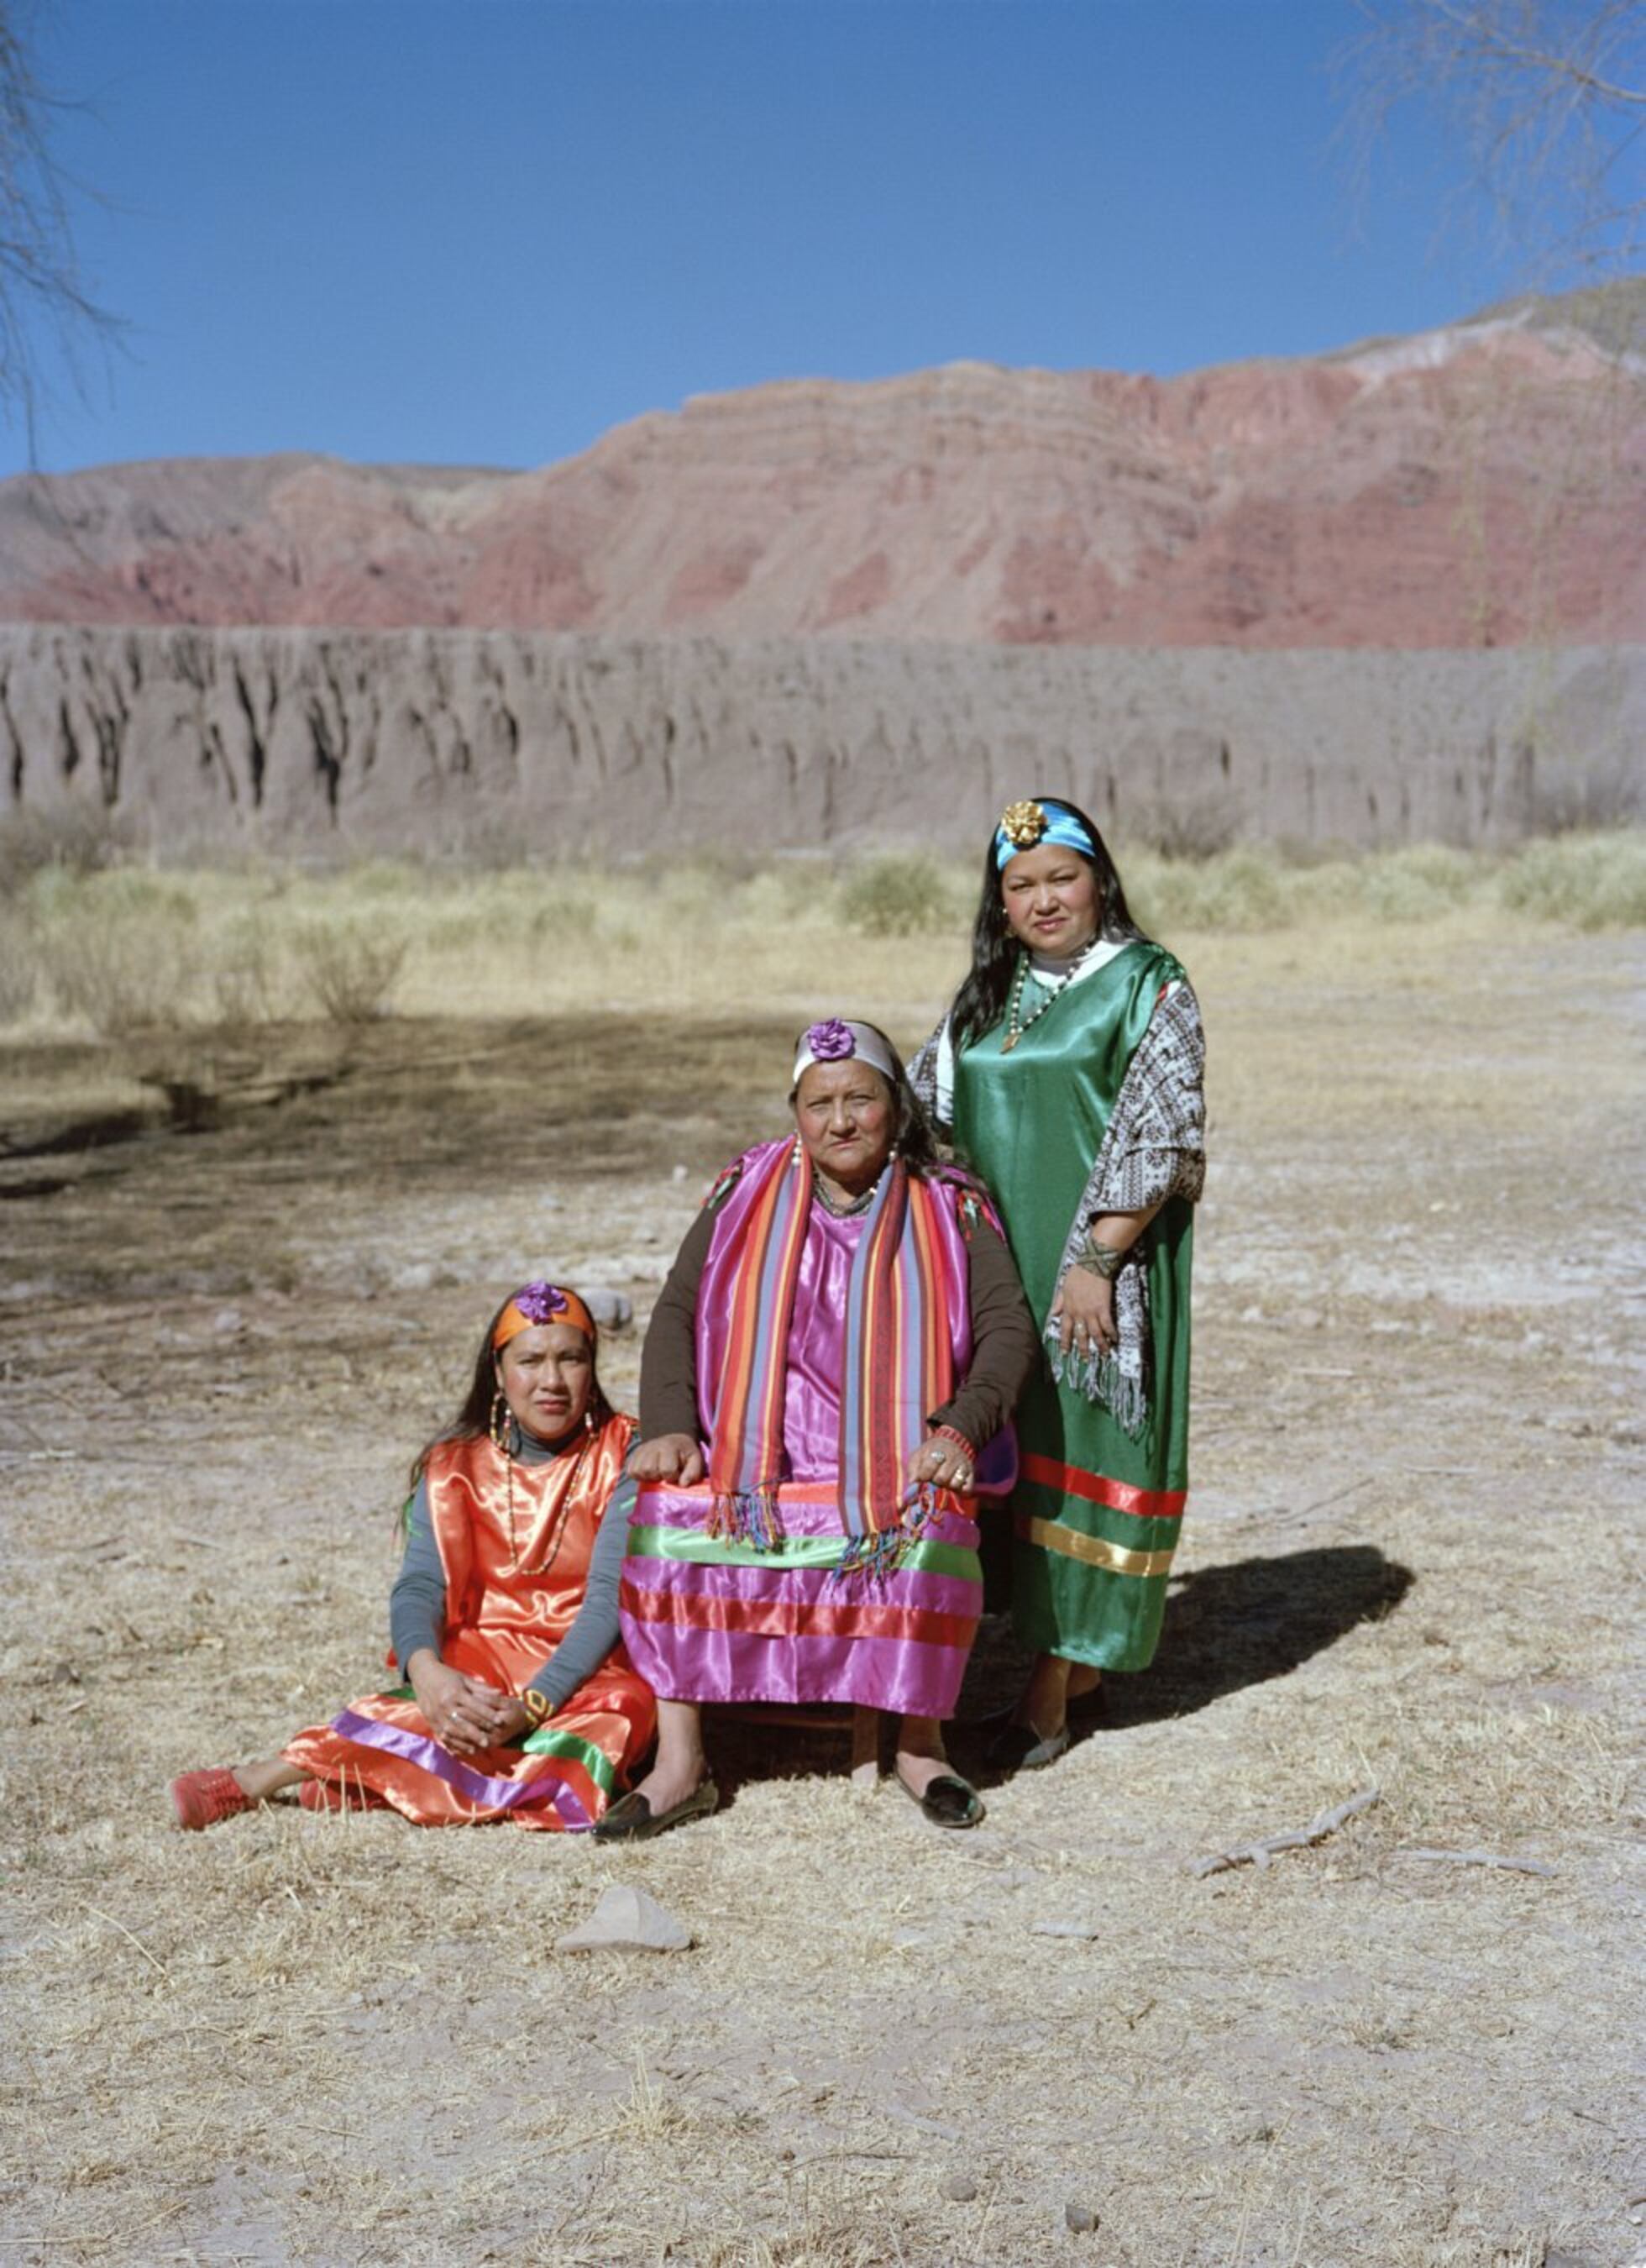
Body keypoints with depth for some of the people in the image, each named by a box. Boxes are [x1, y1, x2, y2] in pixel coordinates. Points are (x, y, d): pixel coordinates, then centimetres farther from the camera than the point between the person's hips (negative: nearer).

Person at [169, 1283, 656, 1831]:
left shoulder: (622, 1456, -5)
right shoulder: (454, 1466, 3)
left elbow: (610, 1596, -14)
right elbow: (420, 1585, -8)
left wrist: (533, 1703, -28)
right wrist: (426, 1672, -32)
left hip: (591, 1665, -1)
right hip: (486, 1657, 2)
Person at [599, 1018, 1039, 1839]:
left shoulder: (948, 1210, 7)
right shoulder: (747, 1194, 11)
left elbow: (1007, 1327, -2)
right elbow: (677, 1312, 7)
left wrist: (960, 1428, -20)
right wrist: (670, 1428, -10)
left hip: (891, 1463, -1)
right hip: (750, 1456, 2)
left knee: (930, 1530, -34)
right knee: (669, 1514, -28)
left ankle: (918, 1744, -15)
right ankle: (680, 1762, -23)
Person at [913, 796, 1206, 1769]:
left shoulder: (1150, 987, -5)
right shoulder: (991, 993, 13)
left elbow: (1160, 1139, -12)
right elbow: (927, 1109, 17)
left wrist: (1096, 1260, -18)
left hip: (1099, 1265, -6)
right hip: (1000, 1262, 6)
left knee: (1079, 1453, -3)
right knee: (1019, 1449, 9)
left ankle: (1053, 1687, 2)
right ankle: (1075, 1666, 21)